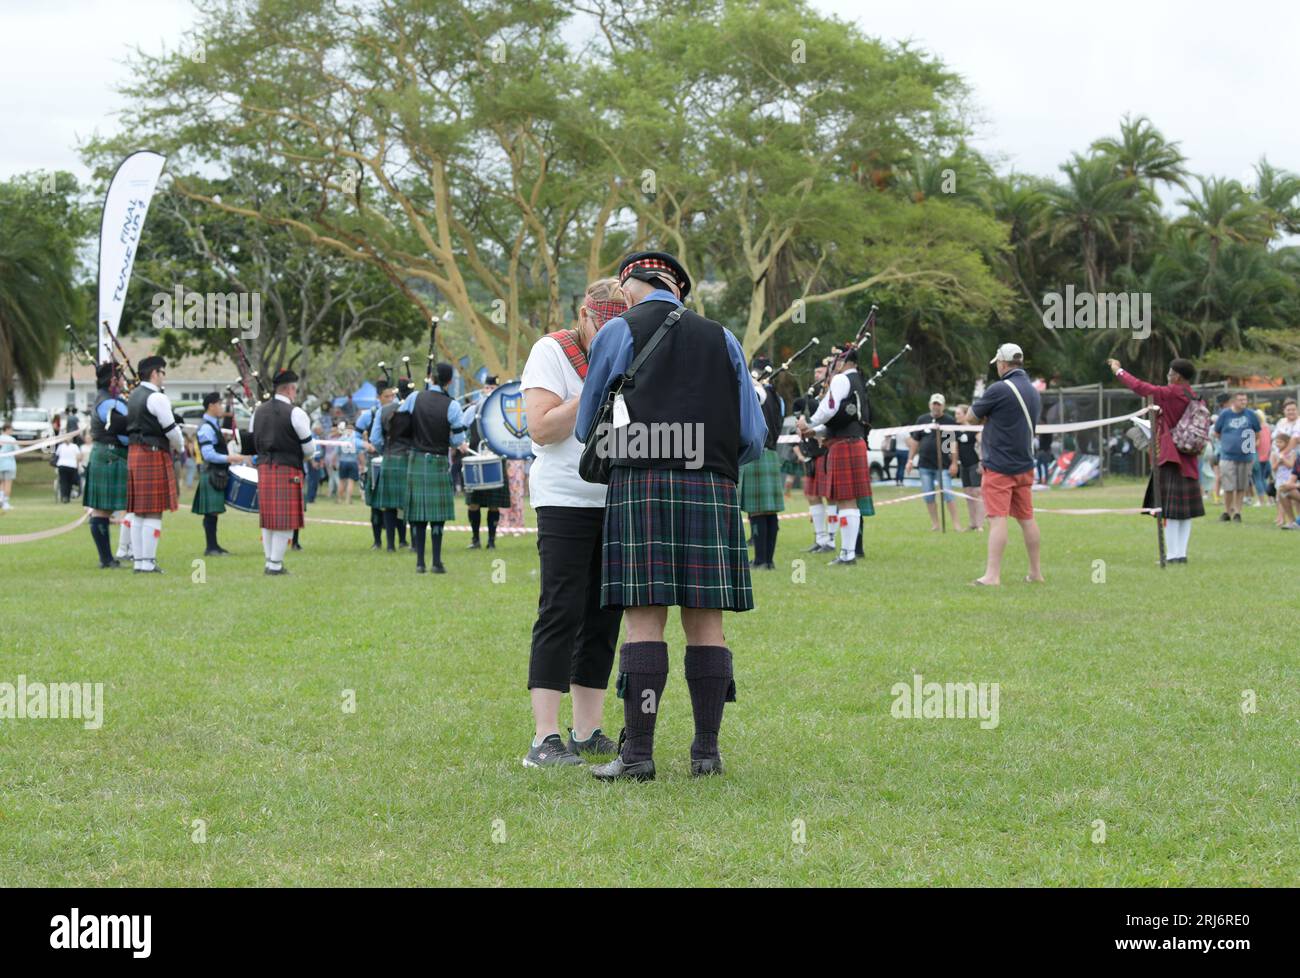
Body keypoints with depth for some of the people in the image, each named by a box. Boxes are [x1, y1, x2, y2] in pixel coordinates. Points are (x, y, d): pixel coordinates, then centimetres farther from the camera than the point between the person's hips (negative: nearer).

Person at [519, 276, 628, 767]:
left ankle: (588, 732, 10)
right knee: (562, 613, -11)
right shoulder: (552, 352, -4)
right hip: (565, 500, -6)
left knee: (604, 617, 5)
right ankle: (544, 738, -14)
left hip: (620, 502, 6)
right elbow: (541, 429, -14)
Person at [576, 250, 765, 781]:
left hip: (641, 487, -3)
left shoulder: (619, 332, 9)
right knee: (705, 621, 4)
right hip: (712, 493, 3)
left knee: (645, 619, -6)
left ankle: (638, 751, -11)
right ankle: (707, 751, 2)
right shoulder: (721, 339, 17)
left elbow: (587, 428, 16)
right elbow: (754, 436, 13)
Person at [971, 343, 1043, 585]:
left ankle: (992, 575, -14)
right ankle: (1036, 572, 17)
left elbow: (973, 416, -2)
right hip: (1024, 465, 7)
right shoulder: (1033, 392, 10)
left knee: (997, 519, -10)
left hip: (999, 466, -7)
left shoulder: (999, 389, -15)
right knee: (1026, 518, 13)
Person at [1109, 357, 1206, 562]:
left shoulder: (1170, 394, -14)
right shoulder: (1195, 398, 8)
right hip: (1189, 462, 8)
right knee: (1185, 510, 9)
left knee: (1170, 510, -5)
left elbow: (1140, 387, -11)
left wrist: (1118, 370, 3)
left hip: (1170, 460, -8)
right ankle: (1181, 553, 11)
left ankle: (1172, 555, -7)